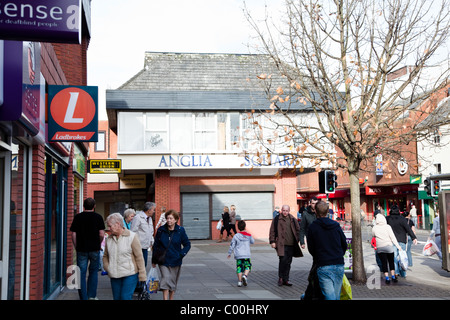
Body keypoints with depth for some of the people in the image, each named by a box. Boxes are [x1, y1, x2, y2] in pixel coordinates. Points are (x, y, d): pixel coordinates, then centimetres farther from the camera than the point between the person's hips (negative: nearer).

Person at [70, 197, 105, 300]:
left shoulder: (77, 217, 1)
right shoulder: (98, 217, -3)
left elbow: (73, 235, 0)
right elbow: (101, 234, -7)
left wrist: (76, 247, 10)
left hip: (81, 249, 0)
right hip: (95, 249, 0)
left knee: (81, 273, 7)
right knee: (93, 272, 15)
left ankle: (83, 297, 8)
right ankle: (91, 295, 14)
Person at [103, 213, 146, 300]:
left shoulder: (132, 236, -7)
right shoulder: (109, 238, 8)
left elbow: (139, 257, -8)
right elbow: (105, 256, 21)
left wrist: (142, 276, -10)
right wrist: (107, 268, 3)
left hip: (130, 274, -5)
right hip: (114, 276, 5)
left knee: (125, 297, -10)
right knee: (116, 298, 10)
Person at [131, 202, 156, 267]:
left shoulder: (149, 218, 16)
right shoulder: (138, 218, -12)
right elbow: (133, 232, -13)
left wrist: (151, 242, 16)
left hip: (146, 247, 8)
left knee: (144, 265, 11)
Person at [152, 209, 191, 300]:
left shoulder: (180, 230, -4)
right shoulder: (161, 230, -2)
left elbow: (187, 245, 3)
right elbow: (156, 246, 6)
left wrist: (181, 254, -11)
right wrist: (154, 260, 7)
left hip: (175, 261, 1)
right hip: (163, 260, -1)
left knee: (173, 281, 12)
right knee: (165, 278, -16)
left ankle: (171, 298, 30)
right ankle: (165, 298, -15)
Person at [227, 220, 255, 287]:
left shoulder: (236, 236, -3)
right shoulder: (249, 235, 1)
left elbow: (232, 245, 1)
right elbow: (252, 242, 20)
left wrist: (229, 253, 13)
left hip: (238, 255, 0)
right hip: (246, 255, 0)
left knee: (239, 268, 6)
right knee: (247, 267, 8)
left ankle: (239, 281, 4)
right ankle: (245, 275, -19)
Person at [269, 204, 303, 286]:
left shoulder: (293, 220, 12)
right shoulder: (276, 219, 2)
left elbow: (298, 230, 19)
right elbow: (272, 231, 2)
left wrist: (297, 240, 10)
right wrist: (272, 241, -4)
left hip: (291, 245, 4)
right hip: (281, 244, -4)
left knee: (288, 262, 7)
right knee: (283, 260, -14)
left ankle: (285, 279, 16)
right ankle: (280, 278, 4)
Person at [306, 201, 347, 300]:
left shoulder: (312, 227, -3)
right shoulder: (336, 225, 7)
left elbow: (311, 249, 3)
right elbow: (344, 245, 13)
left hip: (323, 266, -4)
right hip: (339, 265, 4)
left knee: (329, 296, -9)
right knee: (336, 295, 14)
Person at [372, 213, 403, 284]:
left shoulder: (374, 228, -2)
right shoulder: (387, 227, -7)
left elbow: (373, 235, 14)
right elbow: (392, 237, -7)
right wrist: (398, 246, -1)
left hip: (379, 247, 1)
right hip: (389, 246, -1)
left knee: (384, 263, 6)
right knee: (391, 262, 15)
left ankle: (387, 278, 3)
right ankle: (393, 276, 18)